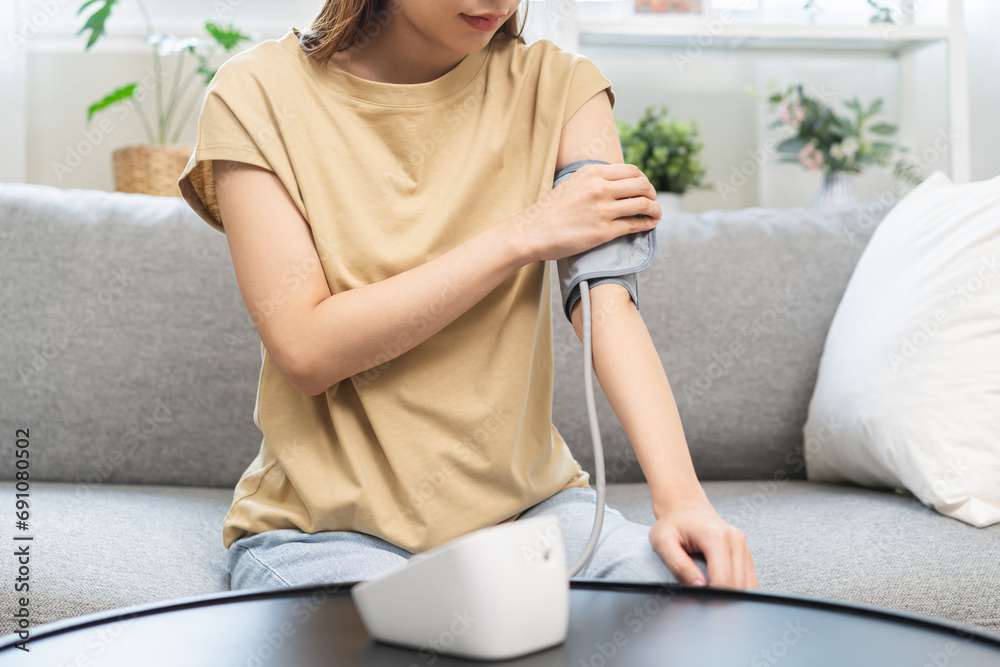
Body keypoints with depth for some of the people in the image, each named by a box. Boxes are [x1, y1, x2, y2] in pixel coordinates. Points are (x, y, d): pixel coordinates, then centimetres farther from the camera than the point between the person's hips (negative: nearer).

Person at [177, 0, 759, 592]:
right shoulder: (257, 94, -6)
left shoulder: (558, 87, 0)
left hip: (525, 499, 3)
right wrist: (526, 236, -17)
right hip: (332, 526, -2)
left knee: (719, 586, -20)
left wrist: (681, 497, -28)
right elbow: (305, 350, -15)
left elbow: (609, 304, -13)